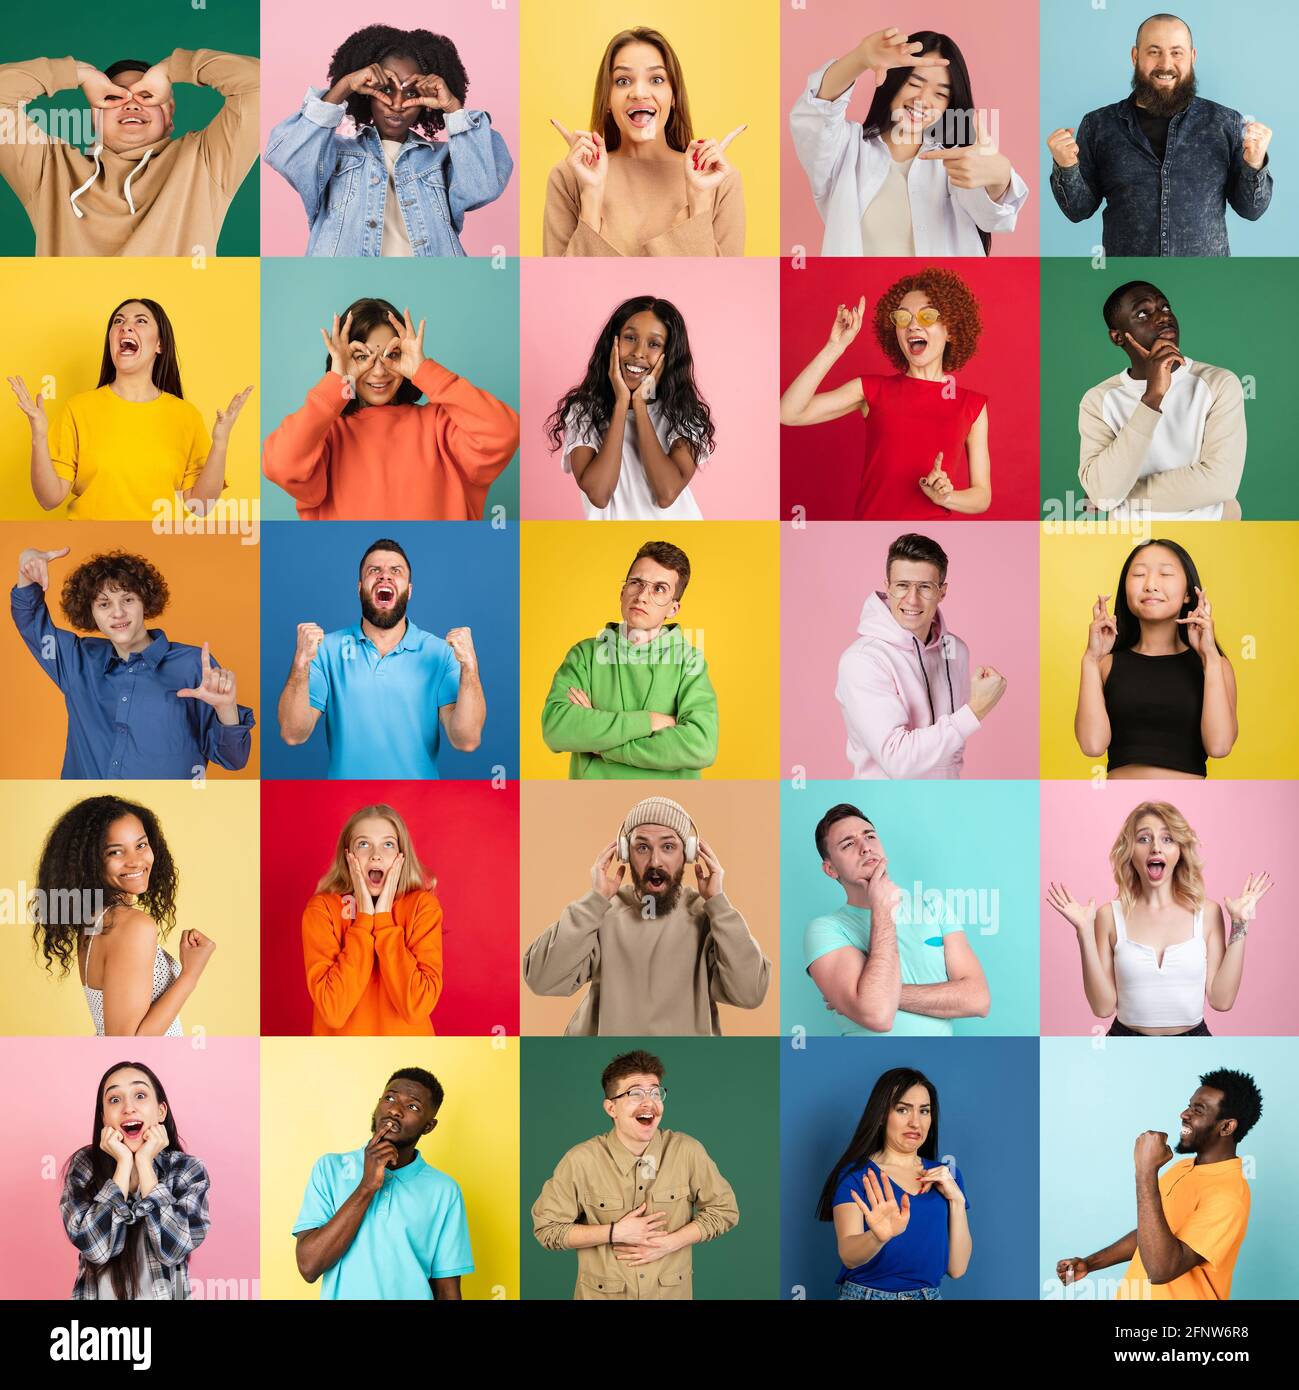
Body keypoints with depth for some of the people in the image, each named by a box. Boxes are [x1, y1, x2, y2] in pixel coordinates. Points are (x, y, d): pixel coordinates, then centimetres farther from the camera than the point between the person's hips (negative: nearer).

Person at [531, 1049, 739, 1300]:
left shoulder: (688, 1151, -13)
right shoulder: (580, 1161, -16)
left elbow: (724, 1209, -3)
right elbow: (547, 1229, -10)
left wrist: (670, 1243, -15)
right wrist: (614, 1233, -20)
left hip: (673, 1293, 1)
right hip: (602, 1294, -1)